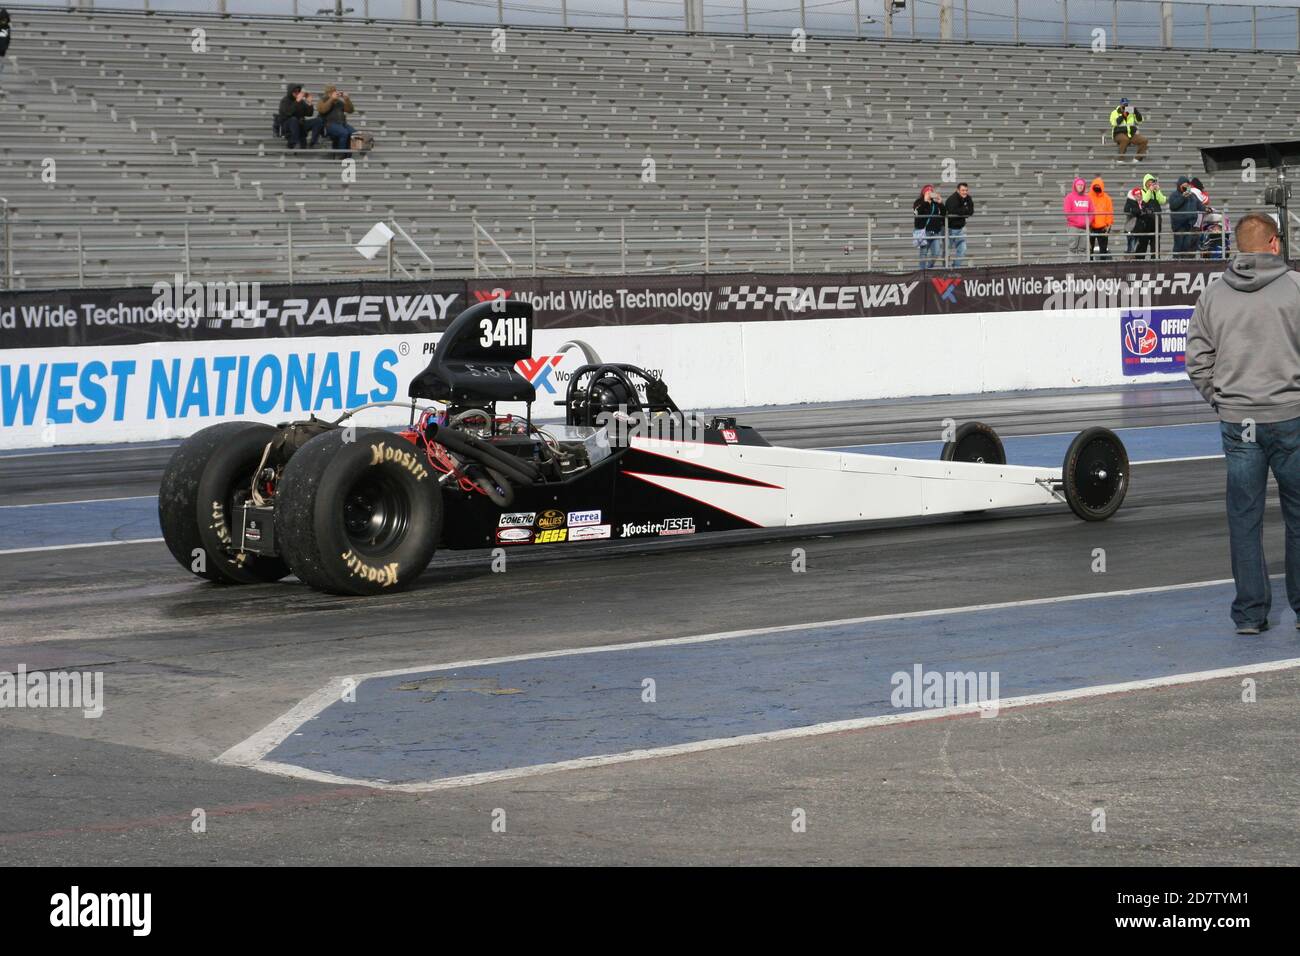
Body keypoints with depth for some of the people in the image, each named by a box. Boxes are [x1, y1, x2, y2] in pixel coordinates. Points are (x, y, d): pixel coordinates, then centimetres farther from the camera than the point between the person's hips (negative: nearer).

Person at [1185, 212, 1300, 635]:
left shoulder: (1213, 295, 3)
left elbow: (1198, 362, 2)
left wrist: (1222, 401, 11)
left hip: (1236, 422, 3)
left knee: (1244, 518, 7)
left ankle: (1250, 612, 9)